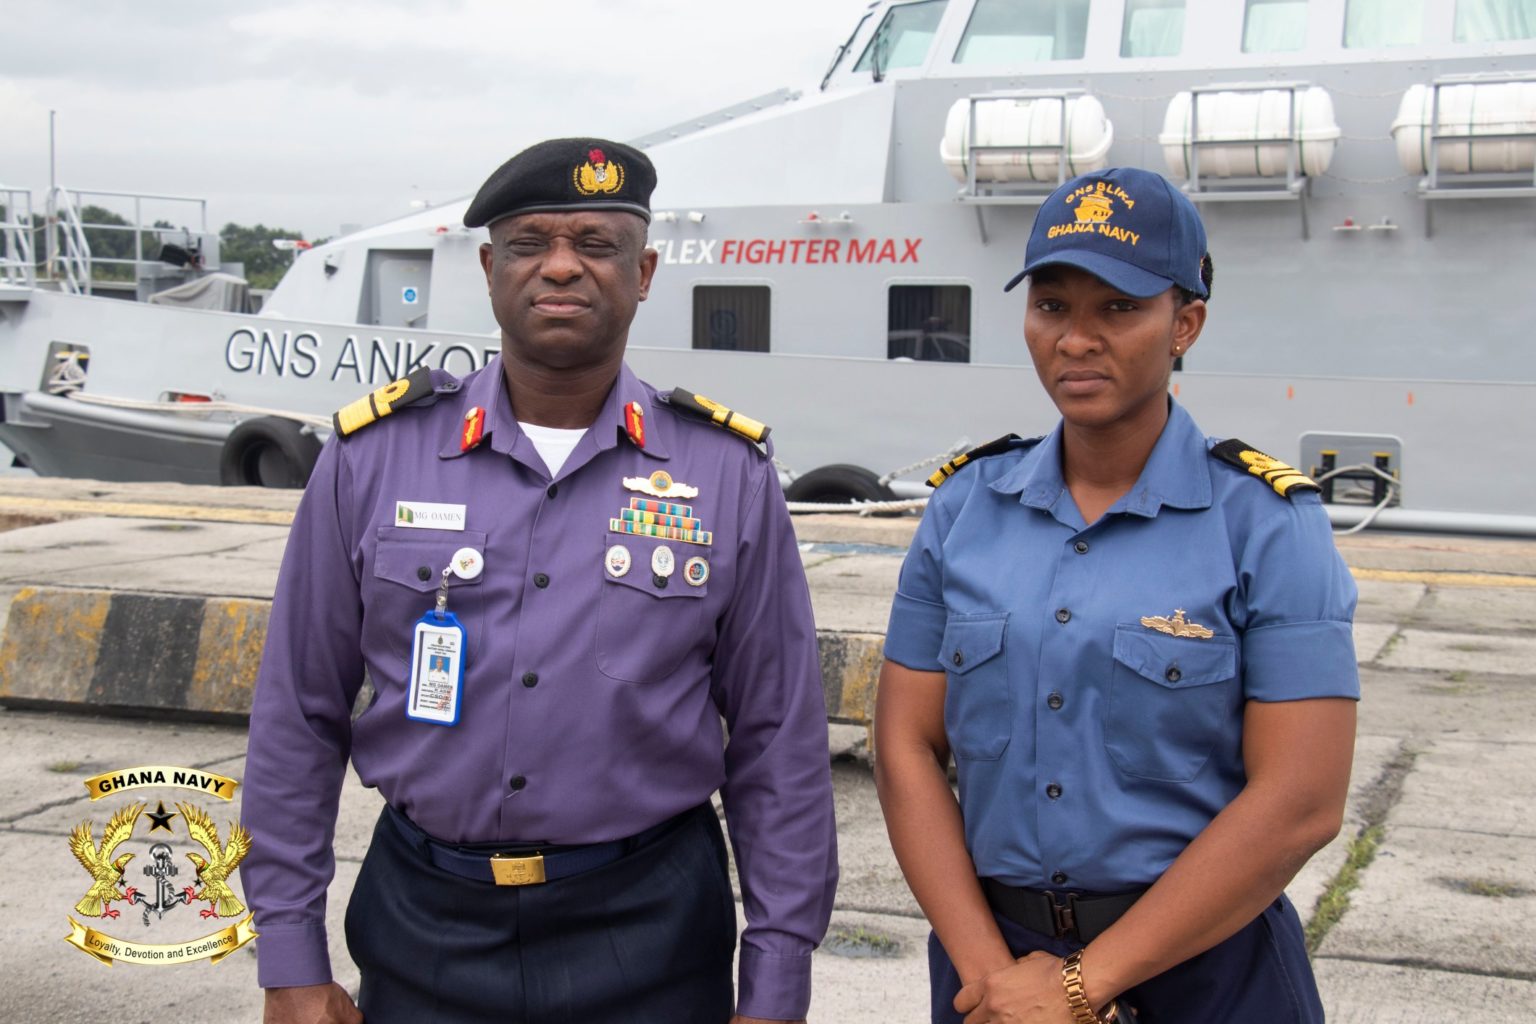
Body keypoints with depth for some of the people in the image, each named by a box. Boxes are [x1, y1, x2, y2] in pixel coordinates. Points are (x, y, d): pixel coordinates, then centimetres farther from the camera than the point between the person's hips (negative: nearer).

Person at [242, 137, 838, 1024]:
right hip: (425, 928, 1)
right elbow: (299, 718, 2)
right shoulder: (375, 455, -2)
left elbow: (778, 745, -1)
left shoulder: (728, 473, -3)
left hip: (649, 939, -1)